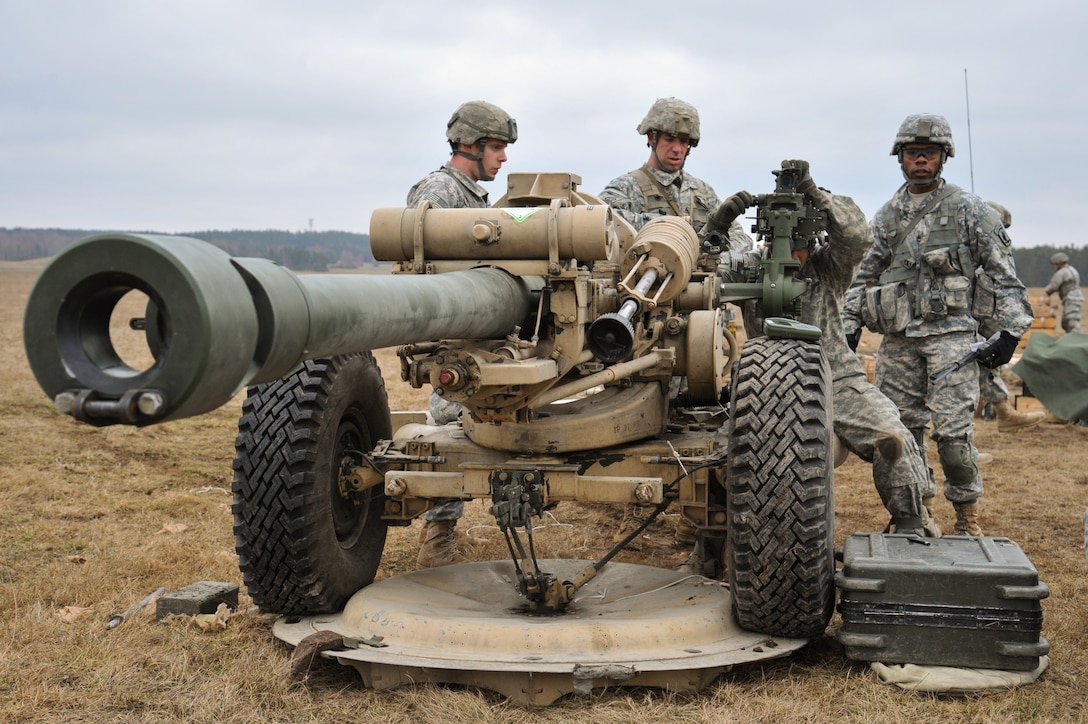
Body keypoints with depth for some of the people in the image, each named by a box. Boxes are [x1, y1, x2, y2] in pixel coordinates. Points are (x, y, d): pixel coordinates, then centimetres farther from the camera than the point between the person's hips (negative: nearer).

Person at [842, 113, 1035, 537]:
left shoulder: (970, 211, 2)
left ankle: (967, 514, 6)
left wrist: (1009, 332, -8)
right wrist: (849, 325, 10)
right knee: (901, 427, 5)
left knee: (952, 429, -10)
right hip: (898, 339, 4)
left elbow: (1003, 275, 0)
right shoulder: (886, 217, 14)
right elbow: (864, 275, 19)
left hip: (951, 334, -4)